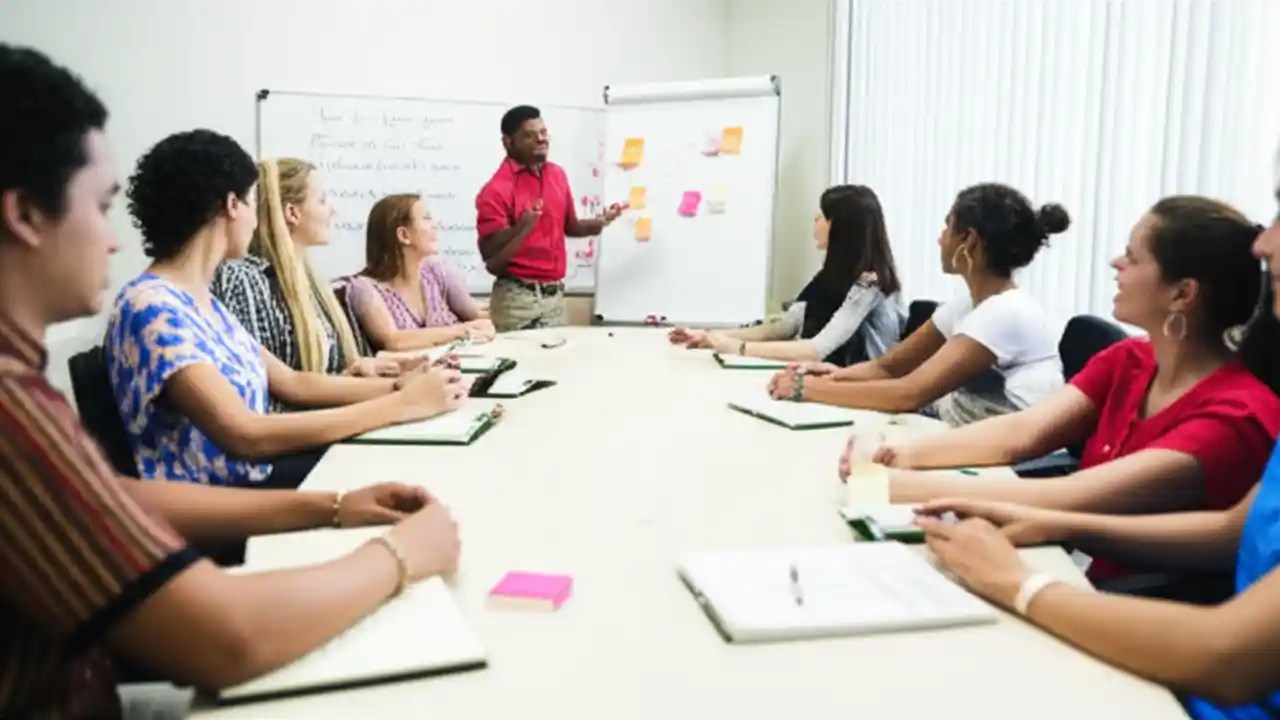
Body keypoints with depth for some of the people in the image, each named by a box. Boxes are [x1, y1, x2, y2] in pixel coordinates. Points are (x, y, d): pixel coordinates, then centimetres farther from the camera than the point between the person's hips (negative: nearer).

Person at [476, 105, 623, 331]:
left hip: (555, 294, 6)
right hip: (517, 297, -5)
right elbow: (489, 254, -14)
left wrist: (598, 223, 0)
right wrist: (520, 229, -29)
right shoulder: (497, 189, -11)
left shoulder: (558, 175, 7)